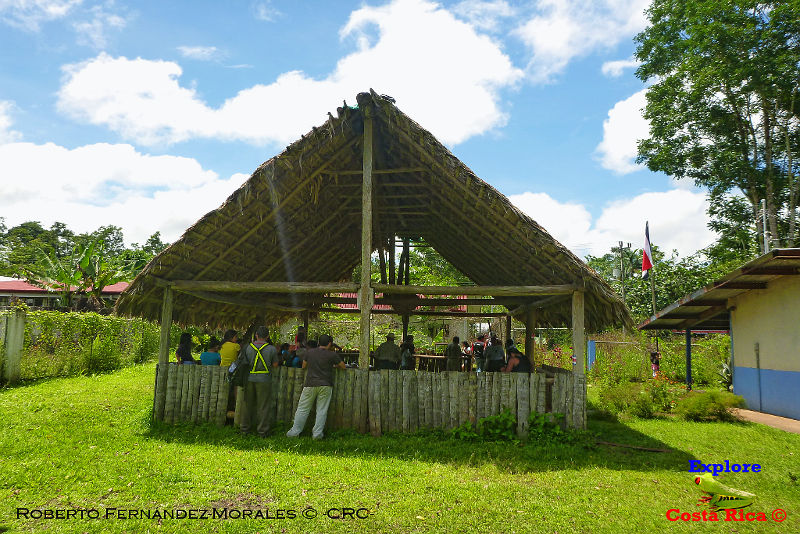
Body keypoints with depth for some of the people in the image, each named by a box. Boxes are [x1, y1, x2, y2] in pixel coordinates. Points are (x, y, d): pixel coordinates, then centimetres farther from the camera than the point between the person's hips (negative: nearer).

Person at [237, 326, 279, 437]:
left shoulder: (248, 347, 0)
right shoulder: (272, 349, -7)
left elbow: (240, 361, 7)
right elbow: (275, 365, 0)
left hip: (250, 378, 3)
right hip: (264, 379, -3)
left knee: (248, 404, 15)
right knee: (263, 406, 4)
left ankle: (245, 428, 23)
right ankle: (262, 430, 7)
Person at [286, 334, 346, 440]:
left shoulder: (308, 352, 4)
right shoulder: (332, 355, -2)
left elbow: (303, 366, 16)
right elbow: (343, 367, 7)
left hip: (310, 384, 1)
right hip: (325, 385, -1)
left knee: (303, 409, 8)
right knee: (322, 411, 5)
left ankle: (295, 431, 11)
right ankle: (317, 433, 5)